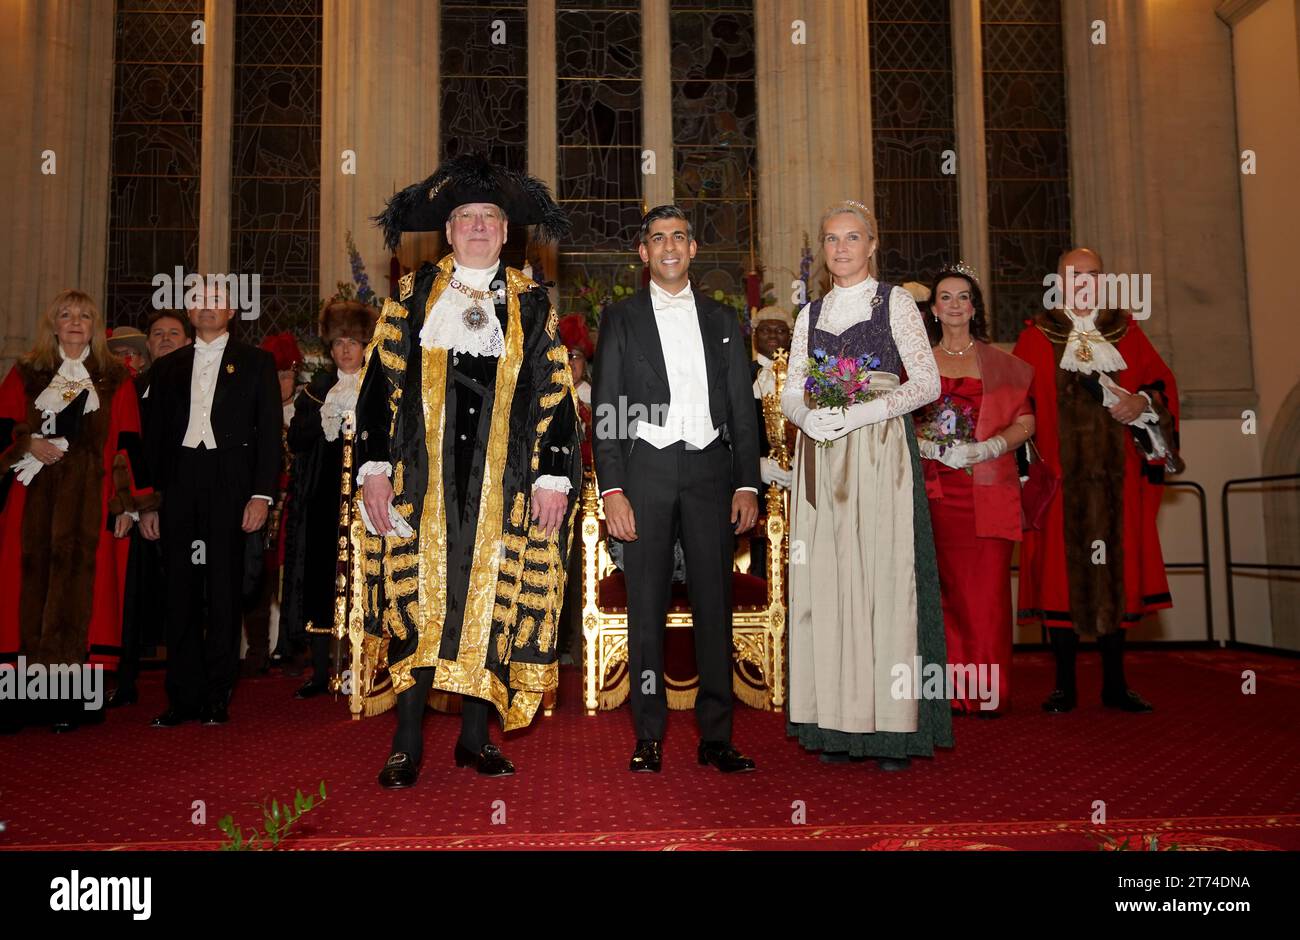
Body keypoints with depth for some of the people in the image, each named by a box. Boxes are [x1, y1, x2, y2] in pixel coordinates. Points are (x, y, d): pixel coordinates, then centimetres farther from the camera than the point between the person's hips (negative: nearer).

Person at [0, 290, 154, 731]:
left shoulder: (114, 378, 9)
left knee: (79, 585, -5)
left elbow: (128, 444, 5)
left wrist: (128, 502, -1)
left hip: (90, 497, -2)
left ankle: (72, 695, -2)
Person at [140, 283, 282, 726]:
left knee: (224, 592, -1)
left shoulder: (255, 362, 9)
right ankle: (184, 697, 9)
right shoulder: (167, 367, 17)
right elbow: (154, 437, 15)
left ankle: (217, 698, 7)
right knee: (180, 593, 3)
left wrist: (262, 494, -8)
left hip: (230, 485, -3)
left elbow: (269, 432, 2)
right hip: (178, 485, 3)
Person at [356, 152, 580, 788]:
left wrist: (555, 476, -4)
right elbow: (380, 385, 6)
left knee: (493, 603, 3)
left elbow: (556, 396, 5)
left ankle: (474, 737, 16)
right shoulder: (411, 298, 10)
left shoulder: (533, 306, 10)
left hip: (505, 485, 0)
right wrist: (374, 468, -3)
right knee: (416, 599, -1)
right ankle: (408, 745, 9)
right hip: (422, 480, 0)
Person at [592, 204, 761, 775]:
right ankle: (649, 737, 10)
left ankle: (716, 736, 11)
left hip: (710, 470, 2)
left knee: (714, 602, 3)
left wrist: (747, 484, 2)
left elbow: (742, 409, 12)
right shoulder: (621, 318, 9)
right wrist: (612, 489, -8)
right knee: (647, 605, 1)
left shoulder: (722, 320, 15)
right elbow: (605, 409, 2)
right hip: (646, 469, -2)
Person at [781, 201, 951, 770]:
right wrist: (809, 416, -10)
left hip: (879, 451, -4)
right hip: (822, 458, 4)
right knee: (827, 582, 1)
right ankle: (840, 725, 9)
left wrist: (862, 413, -15)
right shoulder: (811, 313, 17)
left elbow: (927, 382, -2)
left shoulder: (894, 302, 5)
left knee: (884, 577, -7)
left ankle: (893, 727, 1)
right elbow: (791, 392, 13)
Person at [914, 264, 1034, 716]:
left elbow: (1025, 423, 5)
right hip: (936, 489, 1)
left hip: (988, 492, 0)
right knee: (947, 589, -1)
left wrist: (981, 449, -10)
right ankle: (953, 692, 7)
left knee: (987, 589, -5)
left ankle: (988, 694, 3)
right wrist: (926, 444, -10)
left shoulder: (1001, 364, 11)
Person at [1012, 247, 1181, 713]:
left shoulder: (1126, 332, 14)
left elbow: (1163, 382, 13)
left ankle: (1115, 683, 15)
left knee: (1115, 570, 4)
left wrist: (1143, 403, -9)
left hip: (1116, 476, 2)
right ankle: (1064, 684, 8)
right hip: (1059, 477, -2)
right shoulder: (1036, 338, 7)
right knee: (1061, 572, -2)